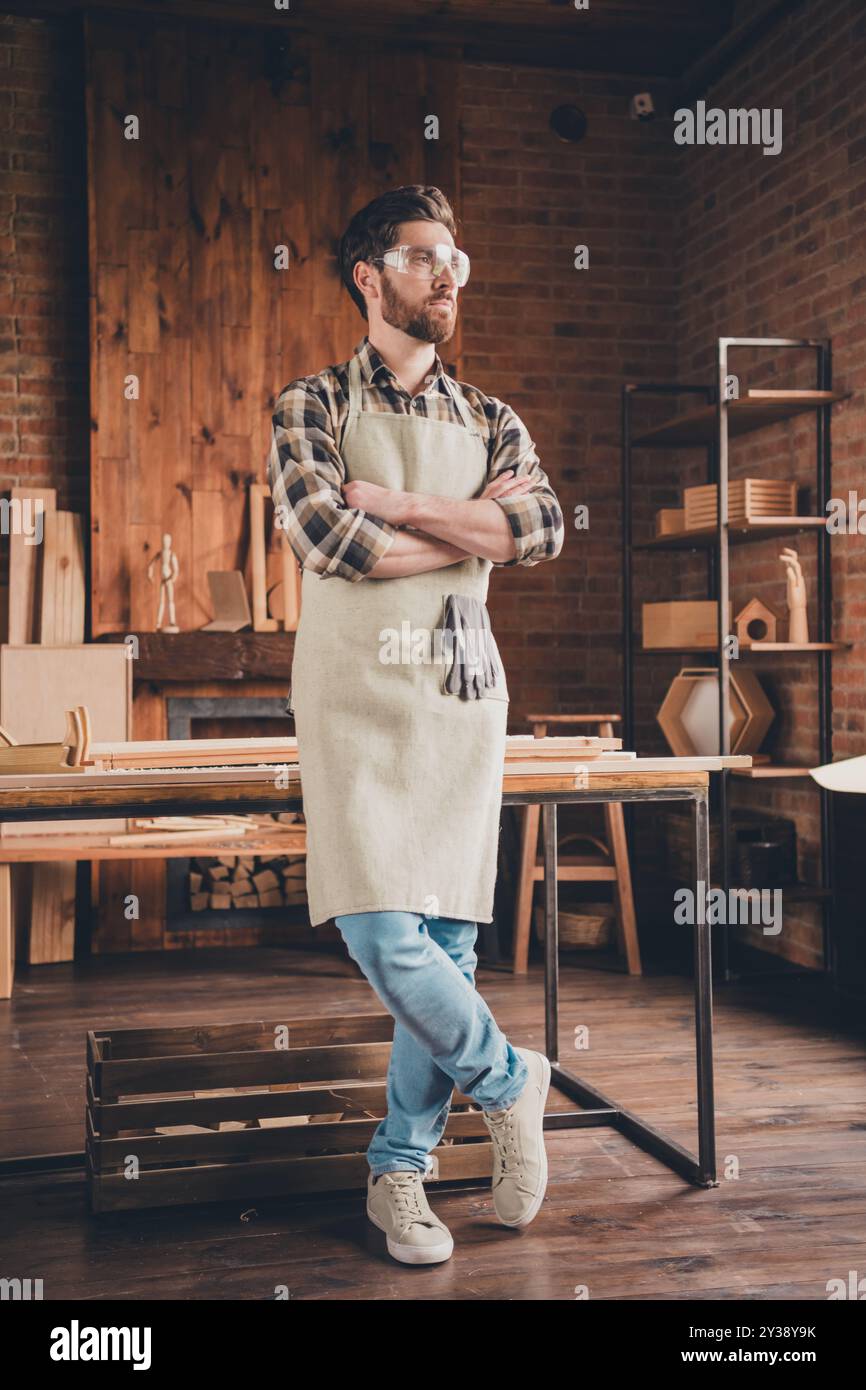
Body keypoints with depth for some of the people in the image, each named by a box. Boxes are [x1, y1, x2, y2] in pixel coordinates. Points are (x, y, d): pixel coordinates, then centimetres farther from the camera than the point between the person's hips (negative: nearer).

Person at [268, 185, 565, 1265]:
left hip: (462, 698, 3)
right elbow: (330, 541, -13)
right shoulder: (312, 406, 5)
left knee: (448, 943, 3)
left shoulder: (489, 421, 15)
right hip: (356, 698, -3)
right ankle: (507, 1079, 14)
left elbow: (544, 527, -5)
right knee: (382, 934, -14)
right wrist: (473, 534, -4)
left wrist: (402, 506, -11)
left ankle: (399, 1168, 19)